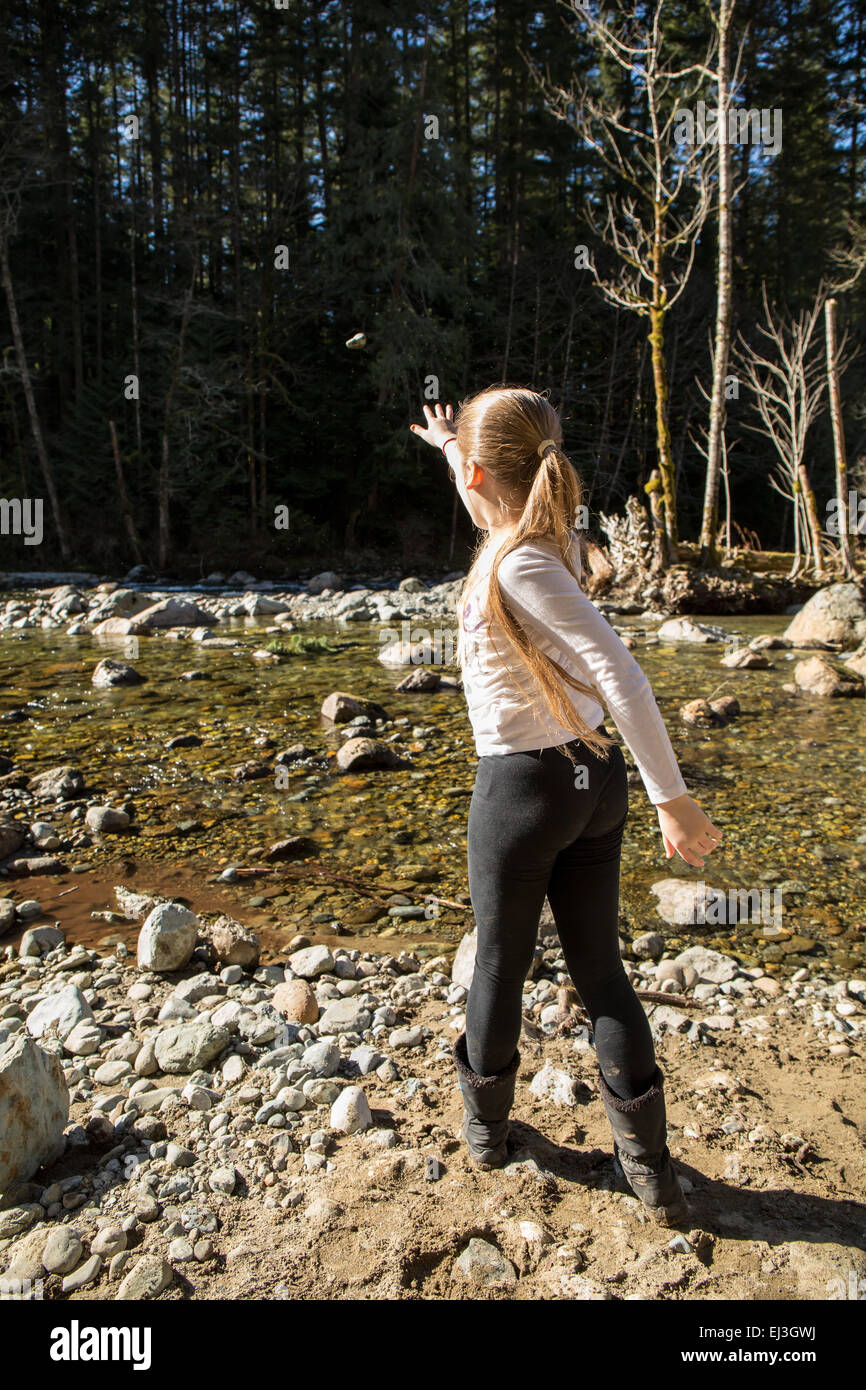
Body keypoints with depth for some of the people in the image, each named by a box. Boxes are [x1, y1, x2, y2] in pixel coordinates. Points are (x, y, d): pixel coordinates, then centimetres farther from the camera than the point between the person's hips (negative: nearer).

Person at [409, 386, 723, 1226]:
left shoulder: (518, 566, -19)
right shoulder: (547, 540, 5)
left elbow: (620, 677, -26)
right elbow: (494, 497, 30)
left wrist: (672, 799, -25)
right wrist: (449, 446, 45)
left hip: (523, 786, -8)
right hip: (595, 781, 8)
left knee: (499, 963, 15)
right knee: (599, 967, 15)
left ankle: (485, 1123, 38)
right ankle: (650, 1166, 24)